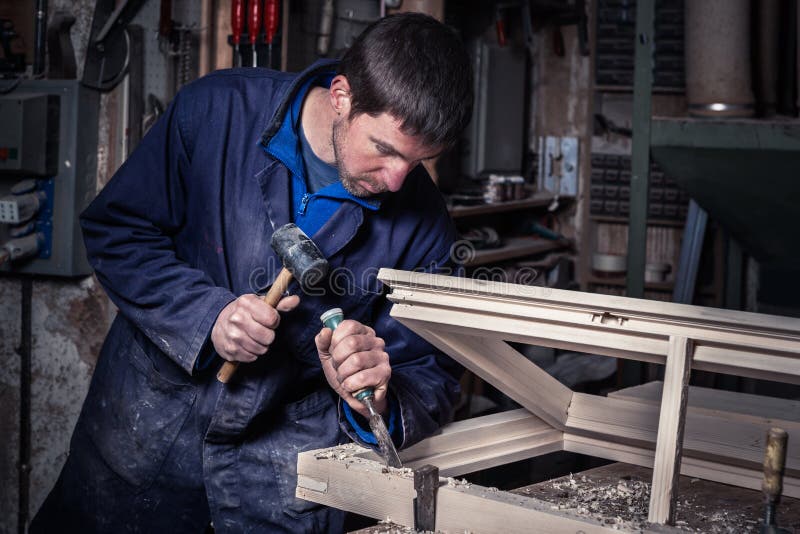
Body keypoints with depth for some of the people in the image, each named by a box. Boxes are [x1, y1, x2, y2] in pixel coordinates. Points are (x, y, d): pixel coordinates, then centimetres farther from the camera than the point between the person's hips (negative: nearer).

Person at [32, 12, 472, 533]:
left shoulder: (423, 221, -15)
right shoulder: (214, 110, -17)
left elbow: (432, 377, -10)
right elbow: (115, 231, -9)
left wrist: (378, 401, -32)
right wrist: (205, 313, -23)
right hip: (153, 411, 1)